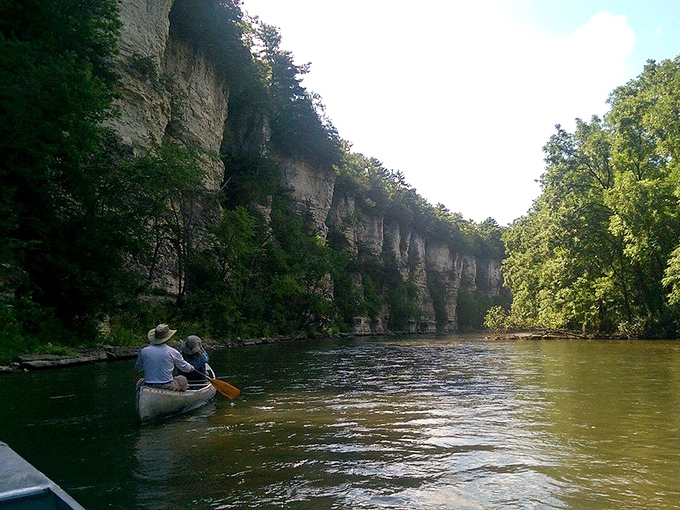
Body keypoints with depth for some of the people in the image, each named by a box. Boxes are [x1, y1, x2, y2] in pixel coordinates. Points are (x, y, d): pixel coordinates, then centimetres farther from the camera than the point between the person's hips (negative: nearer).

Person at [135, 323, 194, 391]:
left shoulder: (144, 351, -4)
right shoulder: (172, 352, -8)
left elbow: (138, 368, 13)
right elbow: (185, 368, 7)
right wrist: (191, 368, 30)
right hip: (167, 387, -2)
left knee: (140, 381, 35)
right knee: (183, 380, 24)